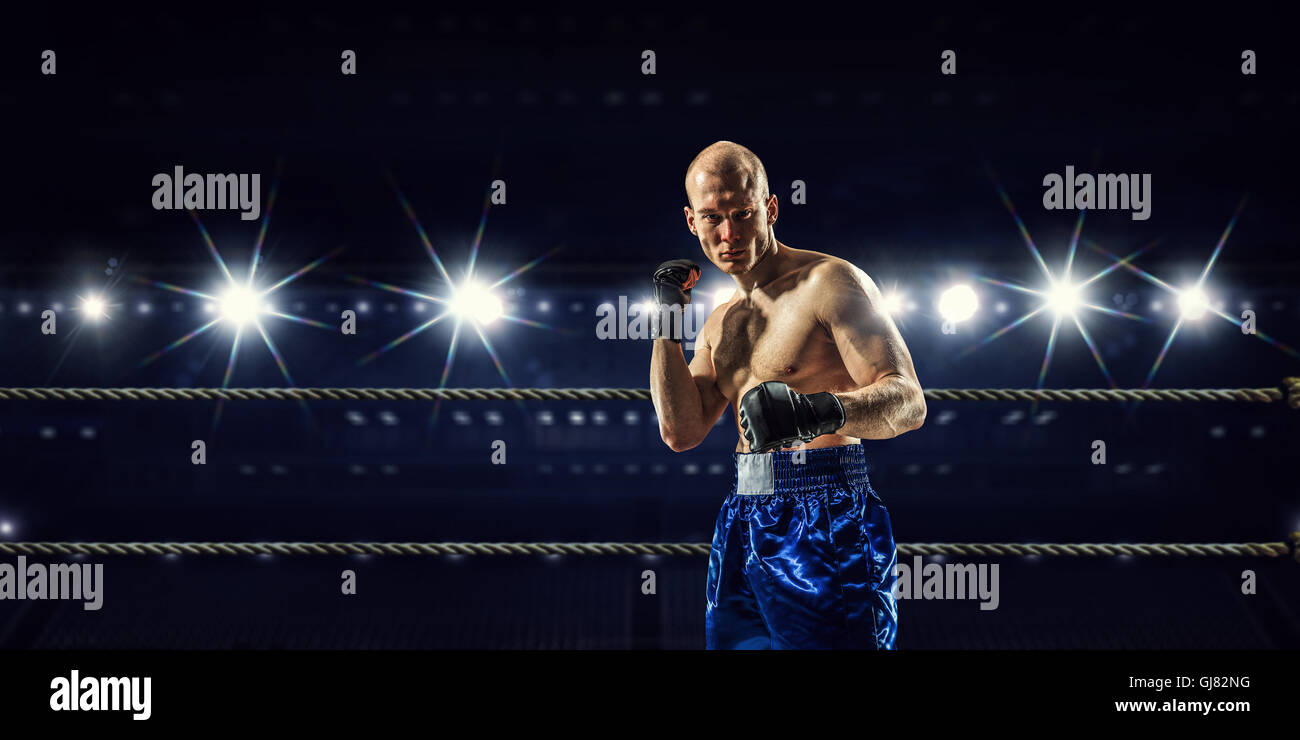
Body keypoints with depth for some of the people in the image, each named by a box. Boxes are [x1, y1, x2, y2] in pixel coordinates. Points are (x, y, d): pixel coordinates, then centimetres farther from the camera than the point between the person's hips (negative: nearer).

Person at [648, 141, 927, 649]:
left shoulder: (827, 281, -7)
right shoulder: (721, 324, 18)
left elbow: (908, 402, -16)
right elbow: (681, 432, 10)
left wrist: (821, 410, -37)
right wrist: (668, 320, 7)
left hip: (824, 528, -7)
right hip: (742, 526, 7)